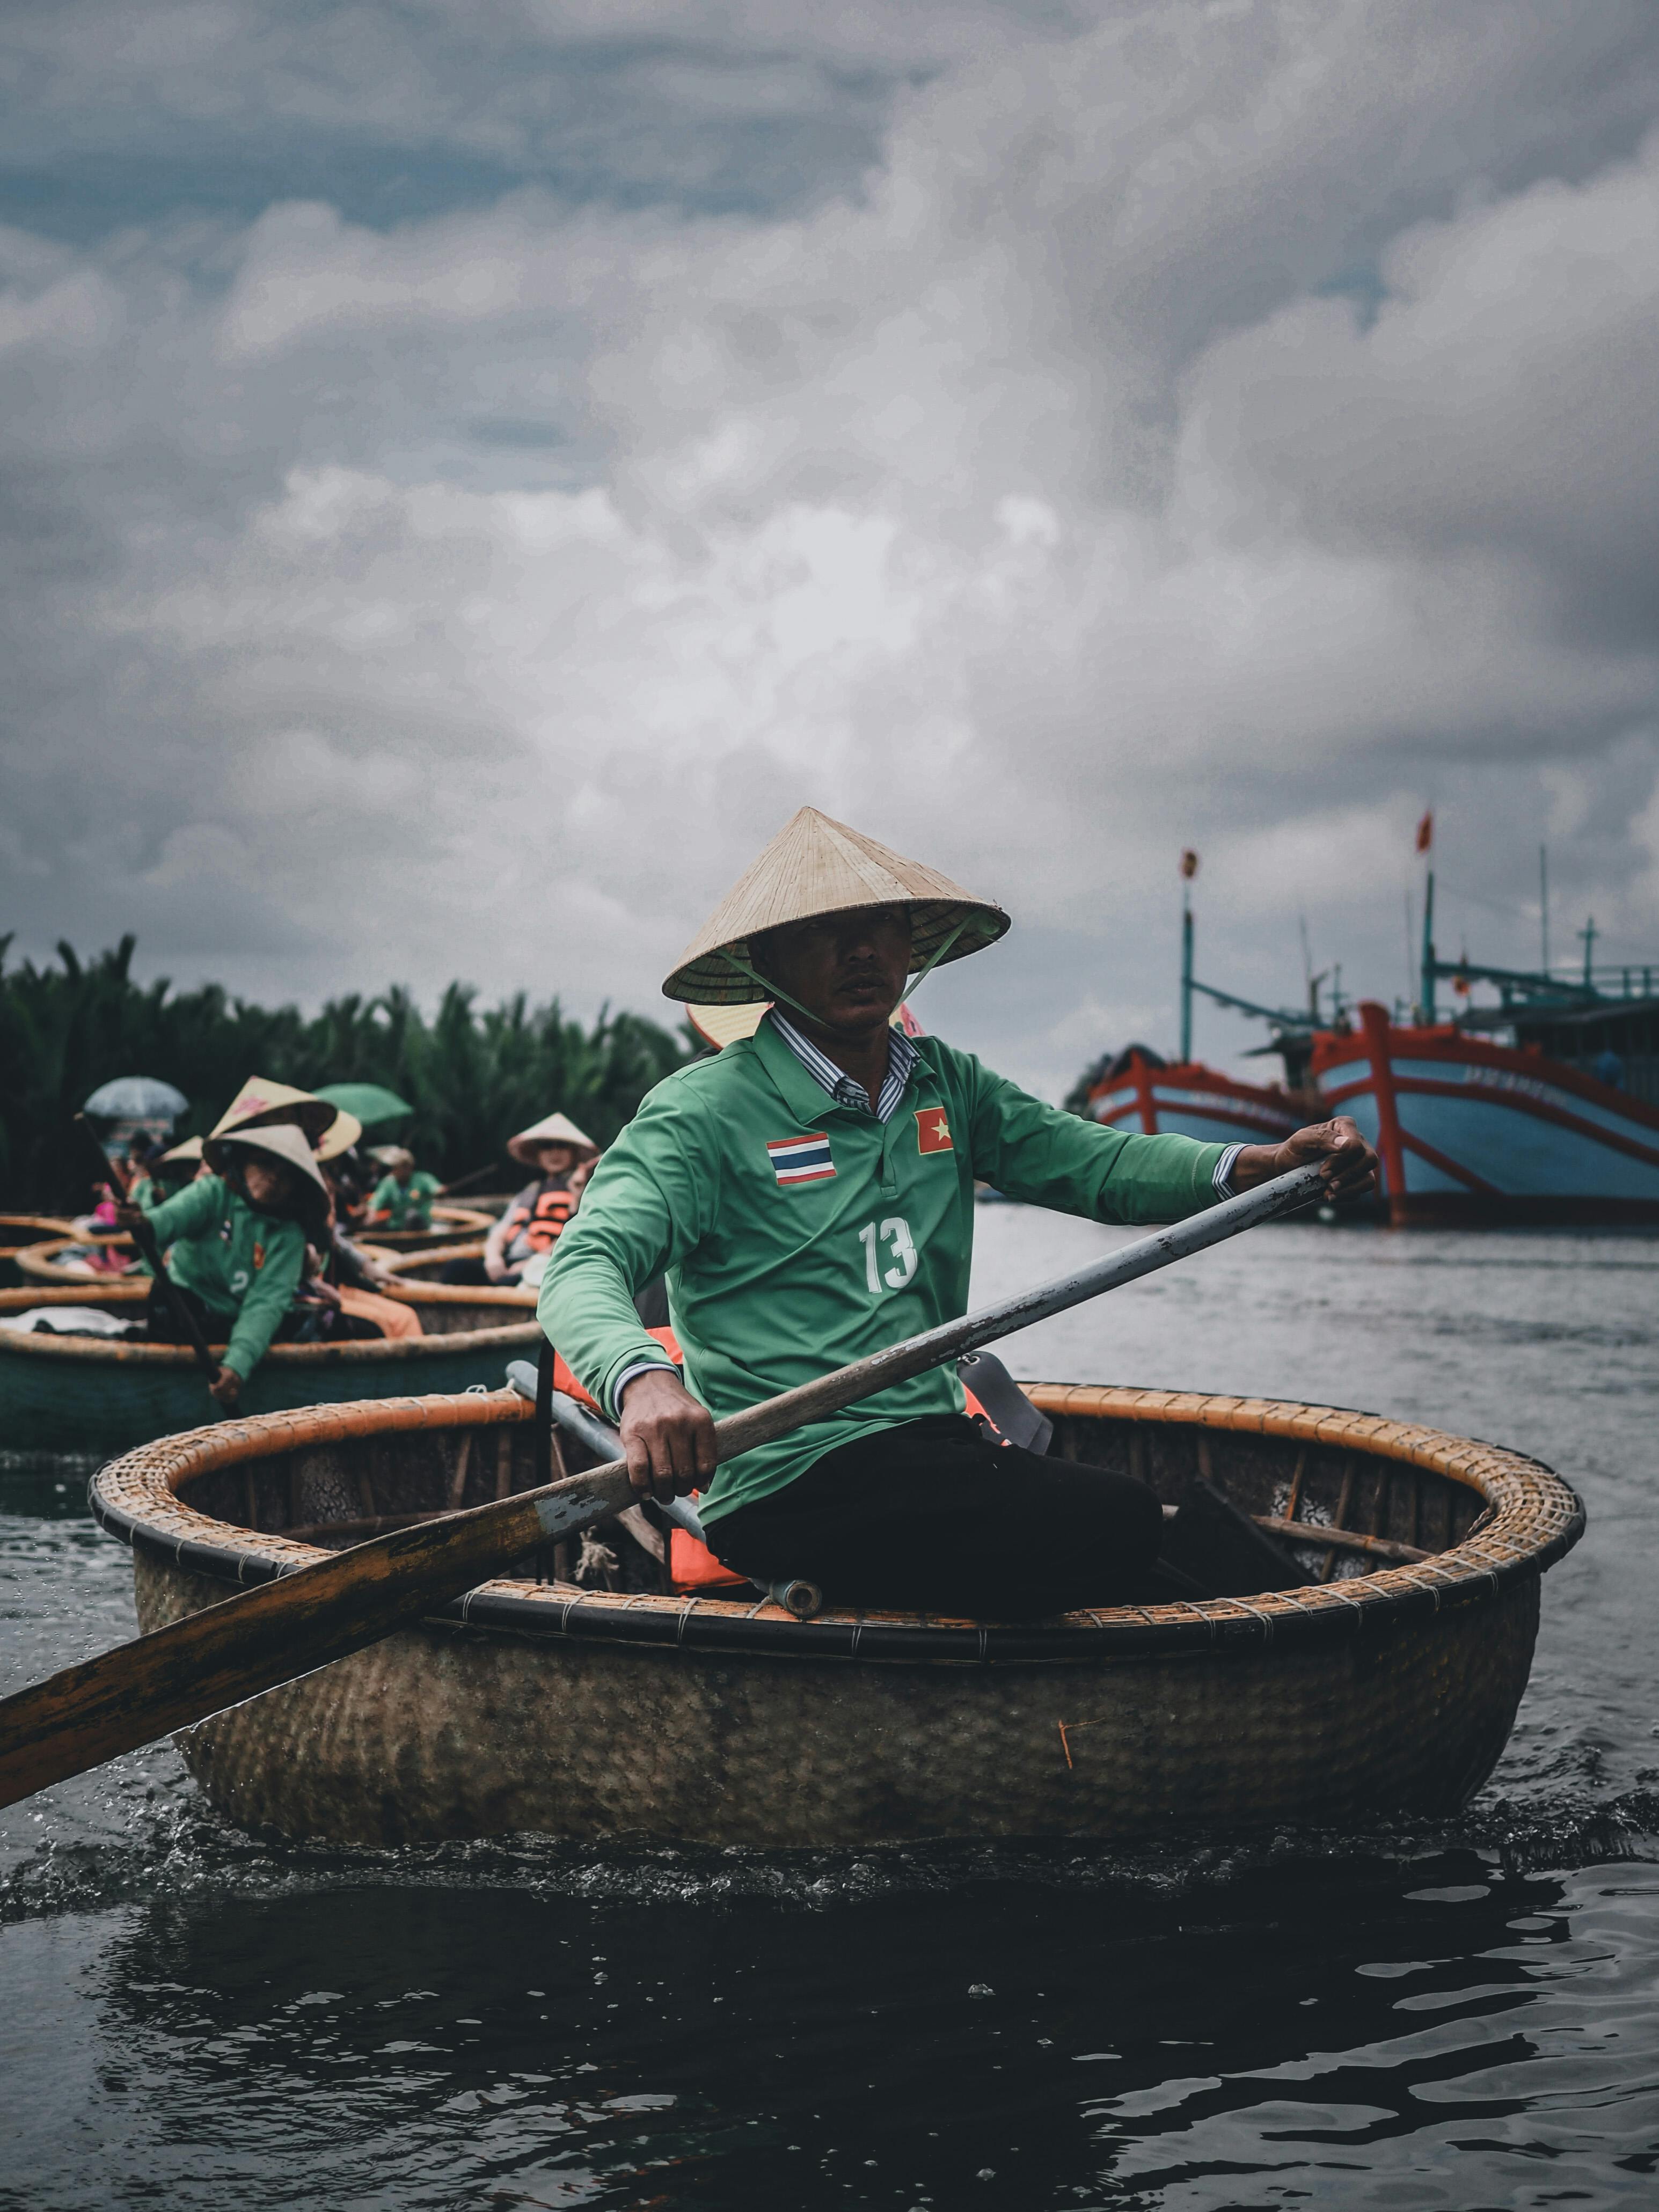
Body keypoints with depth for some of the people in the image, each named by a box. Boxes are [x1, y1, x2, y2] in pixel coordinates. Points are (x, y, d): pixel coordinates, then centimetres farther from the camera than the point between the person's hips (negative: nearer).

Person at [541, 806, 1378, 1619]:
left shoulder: (948, 1086, 16)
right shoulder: (704, 1111, -4)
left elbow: (1089, 1162, 6)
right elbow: (586, 1265, -15)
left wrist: (1261, 1164, -13)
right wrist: (642, 1382, -39)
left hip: (939, 1440, 7)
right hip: (794, 1486, -7)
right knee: (1119, 1524, -23)